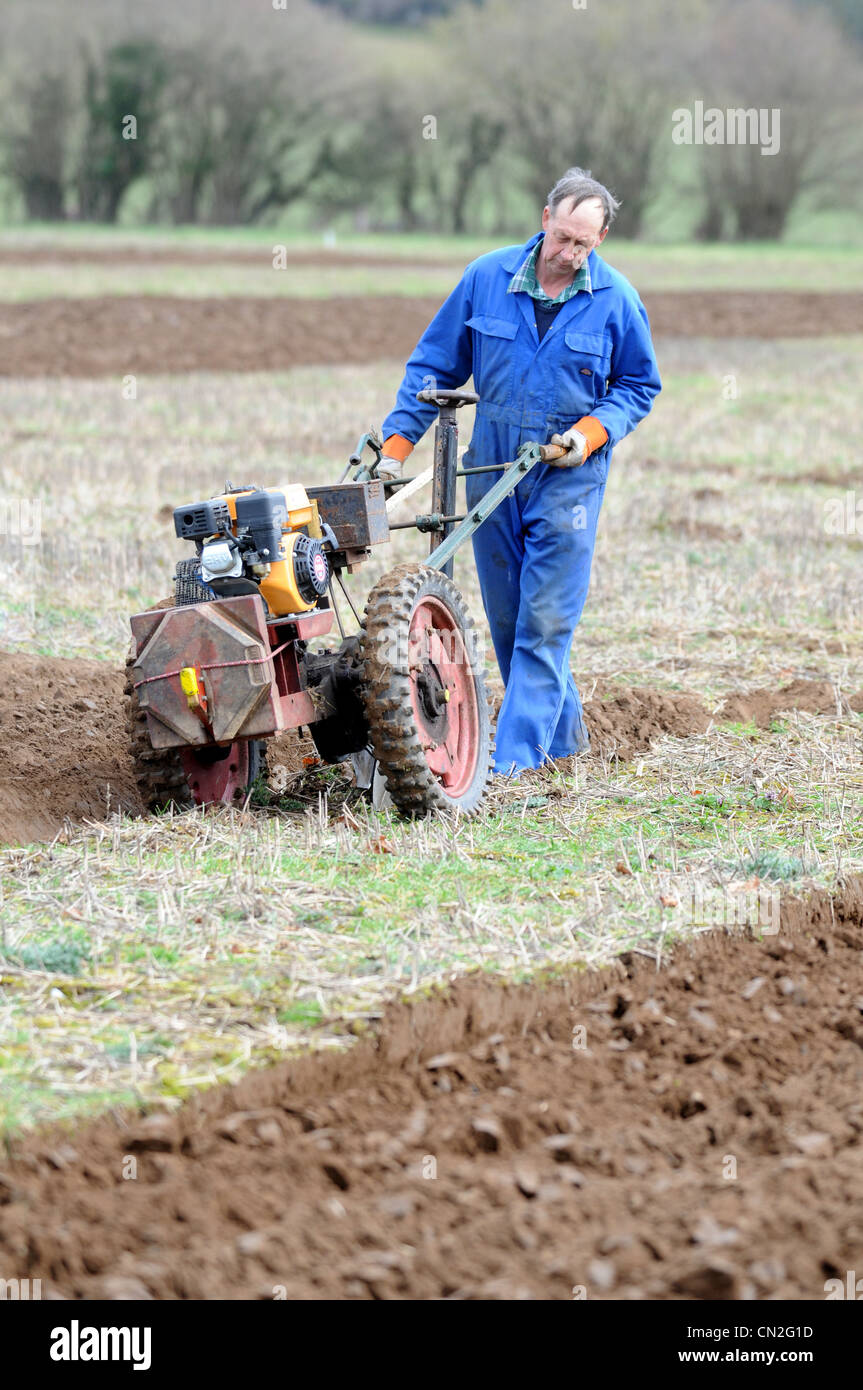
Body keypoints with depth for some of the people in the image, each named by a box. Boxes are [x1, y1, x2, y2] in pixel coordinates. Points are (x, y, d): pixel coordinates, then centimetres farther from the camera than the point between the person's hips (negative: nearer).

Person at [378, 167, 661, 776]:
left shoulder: (615, 300, -5)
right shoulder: (487, 278, -2)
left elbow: (639, 384, 7)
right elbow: (434, 365, 5)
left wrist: (591, 433, -11)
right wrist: (397, 445, 0)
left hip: (568, 475, -3)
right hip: (493, 469, 3)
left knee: (545, 621, -8)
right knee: (506, 617, 9)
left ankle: (515, 755, -8)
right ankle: (563, 729, 26)